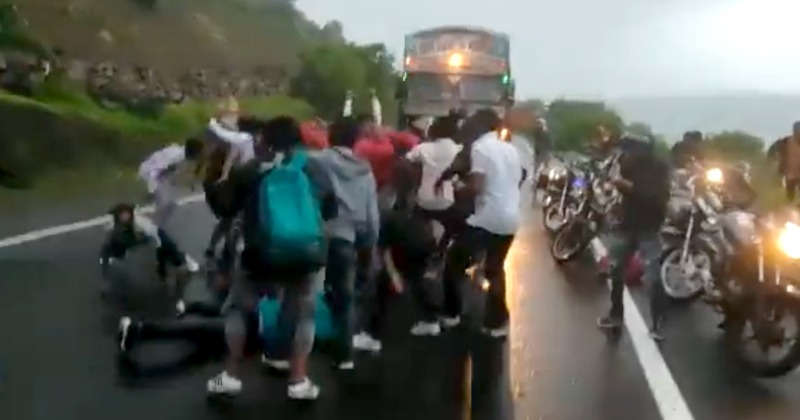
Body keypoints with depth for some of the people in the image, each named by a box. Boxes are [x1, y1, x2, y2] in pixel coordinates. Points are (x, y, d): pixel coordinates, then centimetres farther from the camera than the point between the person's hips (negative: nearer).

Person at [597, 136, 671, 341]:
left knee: (653, 276, -11)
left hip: (649, 228, -5)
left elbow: (661, 196, -21)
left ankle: (657, 323, -4)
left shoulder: (659, 166, -11)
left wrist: (631, 187, -30)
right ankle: (615, 314, 26)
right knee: (615, 269, 11)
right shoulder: (628, 161, 2)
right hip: (626, 223, 5)